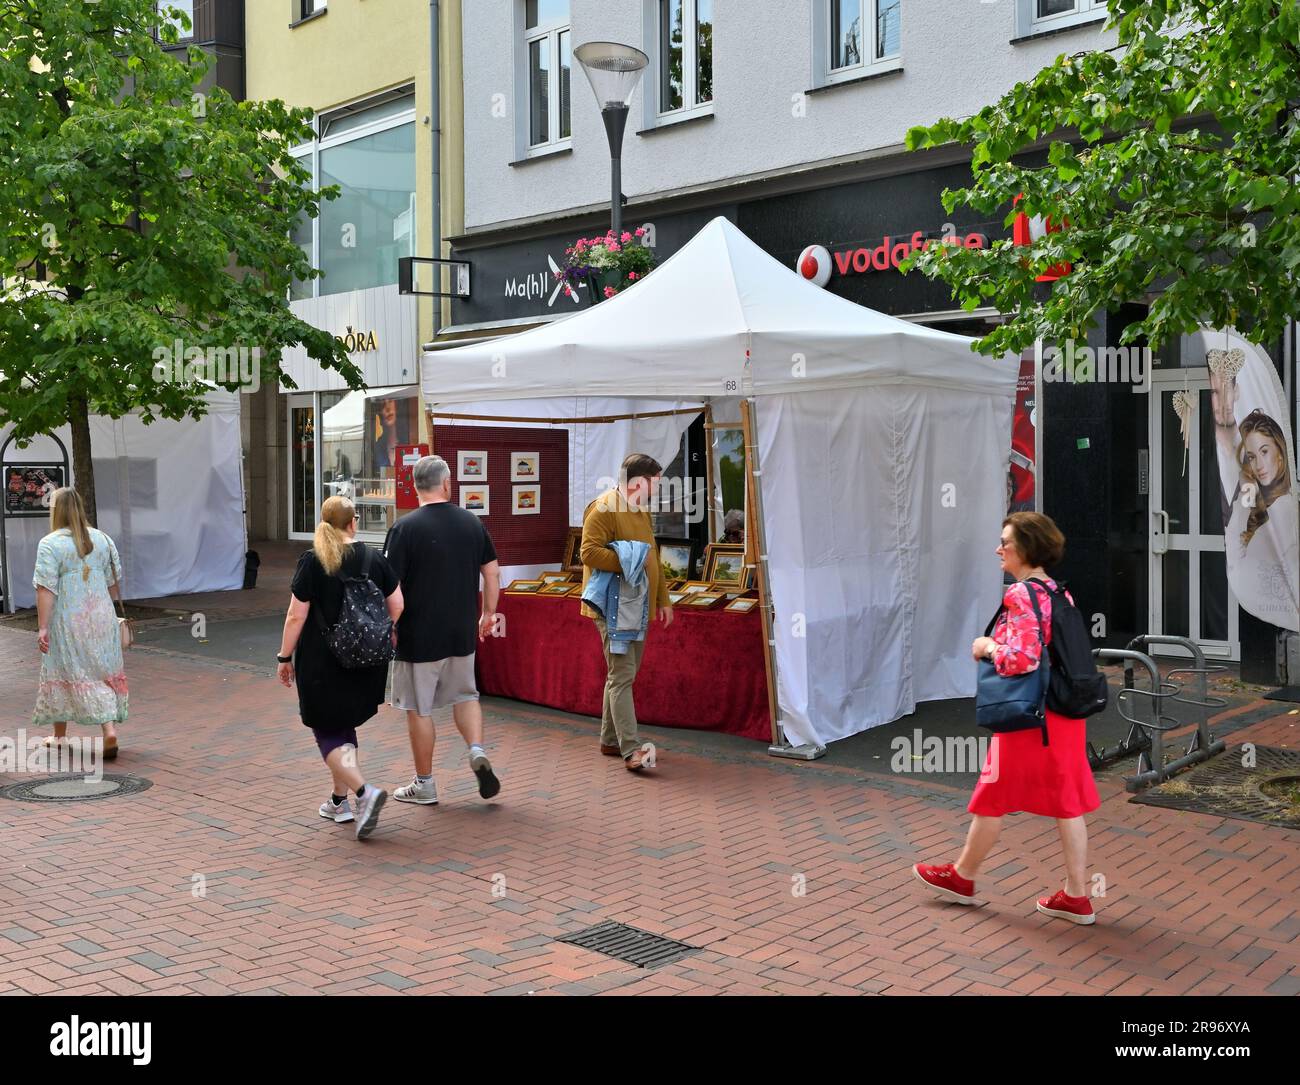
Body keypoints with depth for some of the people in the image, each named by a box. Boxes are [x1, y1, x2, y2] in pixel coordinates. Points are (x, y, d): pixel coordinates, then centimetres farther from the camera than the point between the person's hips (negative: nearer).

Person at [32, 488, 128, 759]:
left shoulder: (50, 544, -11)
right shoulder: (102, 539, 4)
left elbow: (46, 589, -15)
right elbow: (114, 582, 10)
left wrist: (42, 627, -13)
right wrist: (112, 610, 21)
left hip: (67, 621, -3)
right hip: (101, 619, 4)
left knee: (62, 673, 11)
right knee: (103, 672, 8)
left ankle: (60, 735, 25)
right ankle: (109, 728, -8)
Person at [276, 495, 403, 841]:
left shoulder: (312, 562, -10)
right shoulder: (373, 559, 0)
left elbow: (296, 616, -11)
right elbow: (397, 604, 4)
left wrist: (285, 657, 0)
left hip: (322, 663, -4)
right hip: (366, 663, 4)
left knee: (328, 733, 4)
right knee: (345, 728, 19)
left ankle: (365, 791, -15)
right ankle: (339, 801, 25)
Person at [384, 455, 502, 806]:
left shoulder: (405, 528, -12)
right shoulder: (472, 522, 2)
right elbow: (492, 572, 8)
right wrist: (489, 612, 20)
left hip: (418, 637, -4)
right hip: (462, 633, 4)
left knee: (418, 710, 8)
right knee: (465, 695, 23)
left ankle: (424, 785, 17)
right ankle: (477, 751, 1)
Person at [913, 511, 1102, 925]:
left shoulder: (1021, 595, -18)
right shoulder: (1059, 593, 9)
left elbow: (1022, 658, -27)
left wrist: (987, 647, -10)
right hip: (1063, 711, 8)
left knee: (993, 798, 8)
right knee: (1066, 800, 9)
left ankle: (962, 877, 25)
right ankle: (1076, 896, 13)